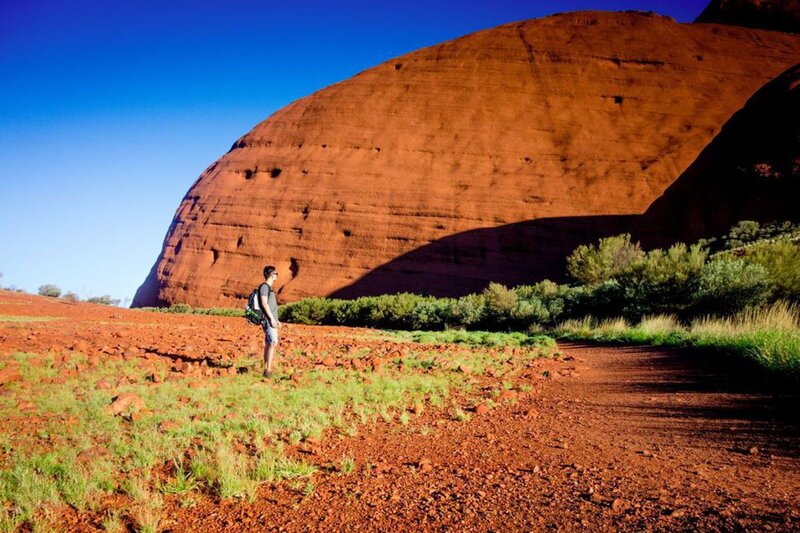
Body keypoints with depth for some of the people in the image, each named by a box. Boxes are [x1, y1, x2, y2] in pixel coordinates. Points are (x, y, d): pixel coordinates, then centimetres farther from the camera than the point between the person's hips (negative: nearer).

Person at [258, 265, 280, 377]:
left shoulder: (269, 287, 20)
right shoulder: (264, 286, -9)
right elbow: (264, 303, -17)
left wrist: (276, 320, 22)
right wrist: (272, 318, -20)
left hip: (271, 320, 10)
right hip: (268, 320, -10)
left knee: (268, 344, 9)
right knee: (273, 343, -17)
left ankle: (266, 370, 12)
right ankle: (268, 370, -20)